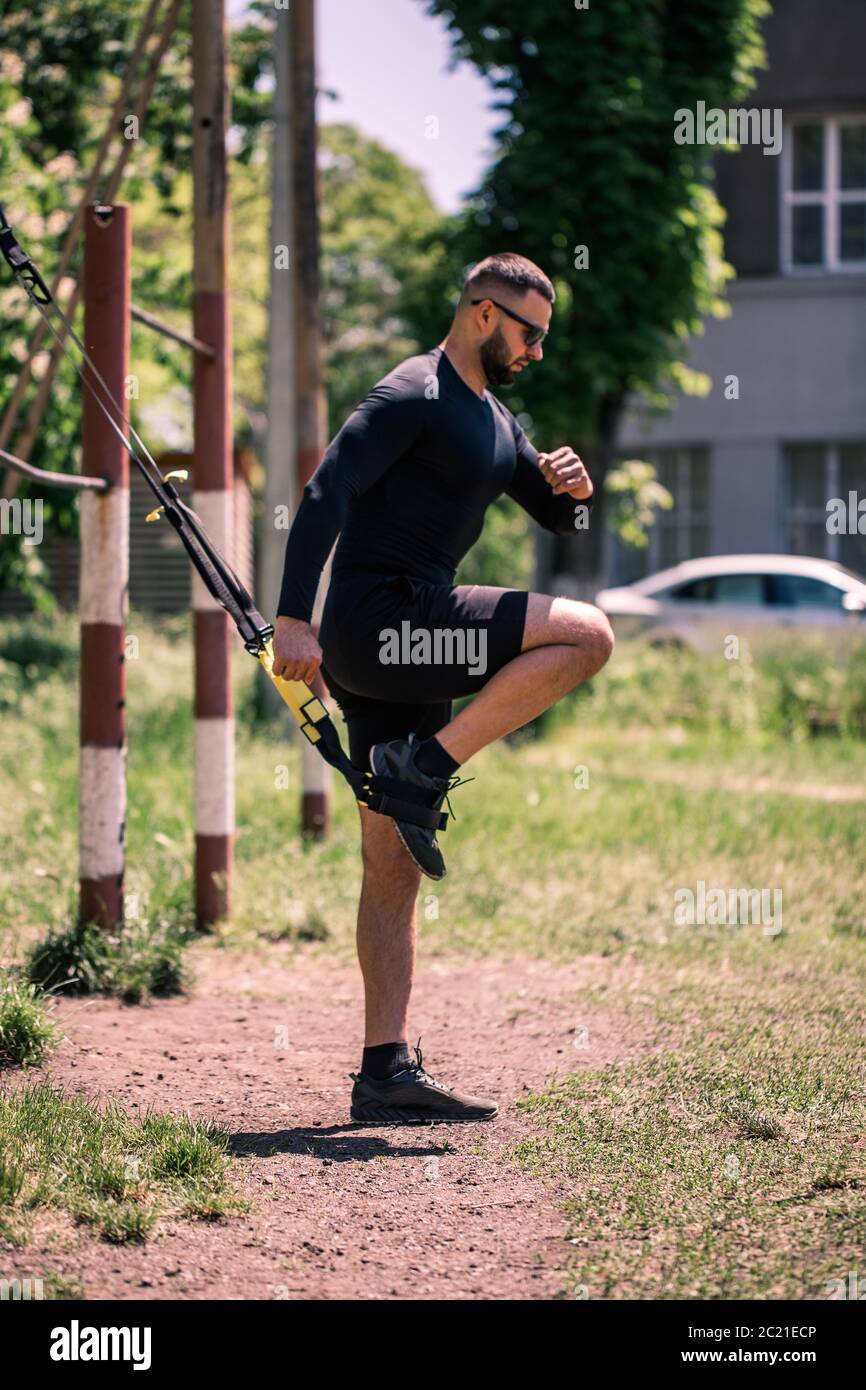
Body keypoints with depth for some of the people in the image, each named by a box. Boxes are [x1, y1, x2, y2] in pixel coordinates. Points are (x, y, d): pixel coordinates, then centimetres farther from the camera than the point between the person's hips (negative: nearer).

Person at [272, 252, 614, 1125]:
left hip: (403, 652, 10)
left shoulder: (493, 421, 23)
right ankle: (423, 764, -16)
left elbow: (556, 520, 30)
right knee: (586, 635, -16)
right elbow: (324, 495, -17)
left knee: (393, 872, 5)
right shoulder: (413, 397, -8)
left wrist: (569, 488, 4)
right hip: (376, 619, -10)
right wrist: (293, 619, -26)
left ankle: (386, 1072, 5)